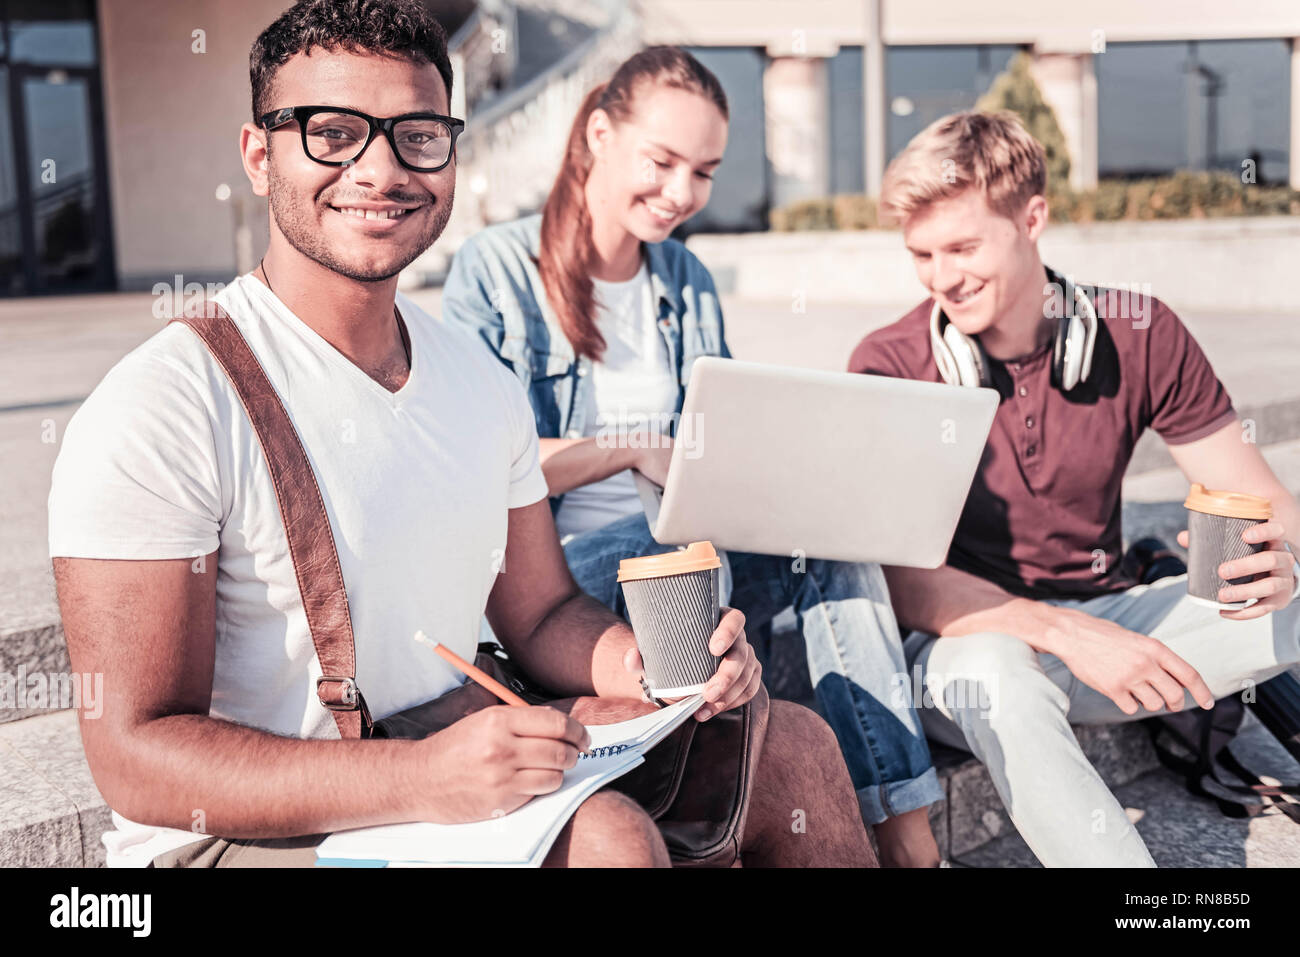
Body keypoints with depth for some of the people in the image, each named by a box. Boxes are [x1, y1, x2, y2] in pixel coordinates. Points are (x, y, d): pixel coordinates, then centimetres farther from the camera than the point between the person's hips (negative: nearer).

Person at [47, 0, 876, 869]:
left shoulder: (482, 381, 4)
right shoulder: (163, 408, -19)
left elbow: (541, 615, 11)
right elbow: (137, 754, -20)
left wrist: (644, 662, -13)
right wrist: (422, 779, -34)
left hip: (445, 753, 7)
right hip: (237, 835, -6)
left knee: (791, 748, 1)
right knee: (606, 837, -31)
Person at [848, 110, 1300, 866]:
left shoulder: (1136, 336, -4)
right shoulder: (889, 366, -11)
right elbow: (894, 575, -19)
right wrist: (1067, 634, -32)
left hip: (1108, 621, 3)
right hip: (965, 637, -3)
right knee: (994, 673, -38)